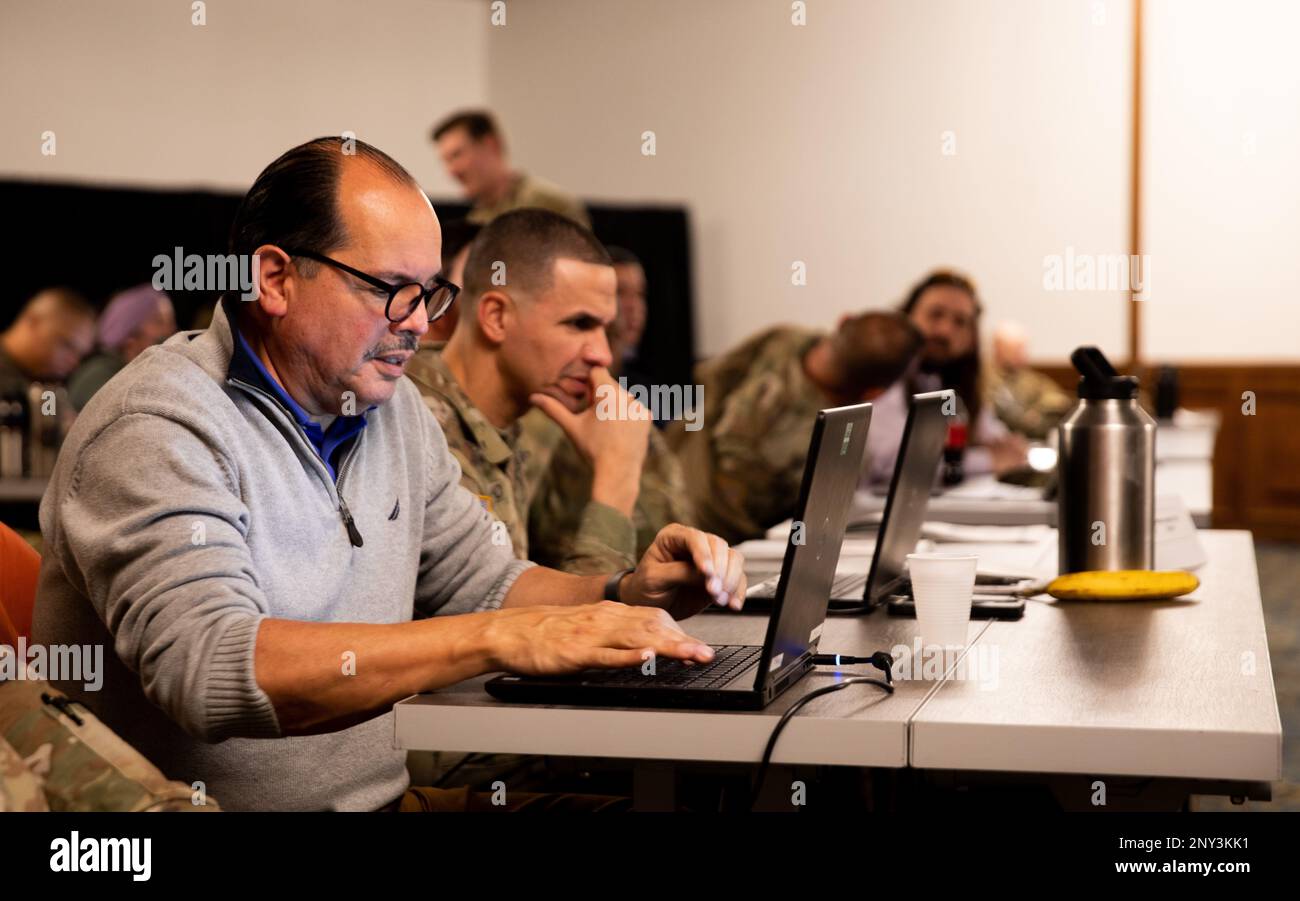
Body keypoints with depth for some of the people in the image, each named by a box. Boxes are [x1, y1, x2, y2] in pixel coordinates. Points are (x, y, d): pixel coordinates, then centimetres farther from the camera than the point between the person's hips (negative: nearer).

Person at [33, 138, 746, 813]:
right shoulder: (155, 431, -16)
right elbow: (205, 670, -30)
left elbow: (479, 583, 18)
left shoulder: (393, 408, 11)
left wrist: (627, 596, -3)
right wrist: (500, 639, -33)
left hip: (387, 795, 7)